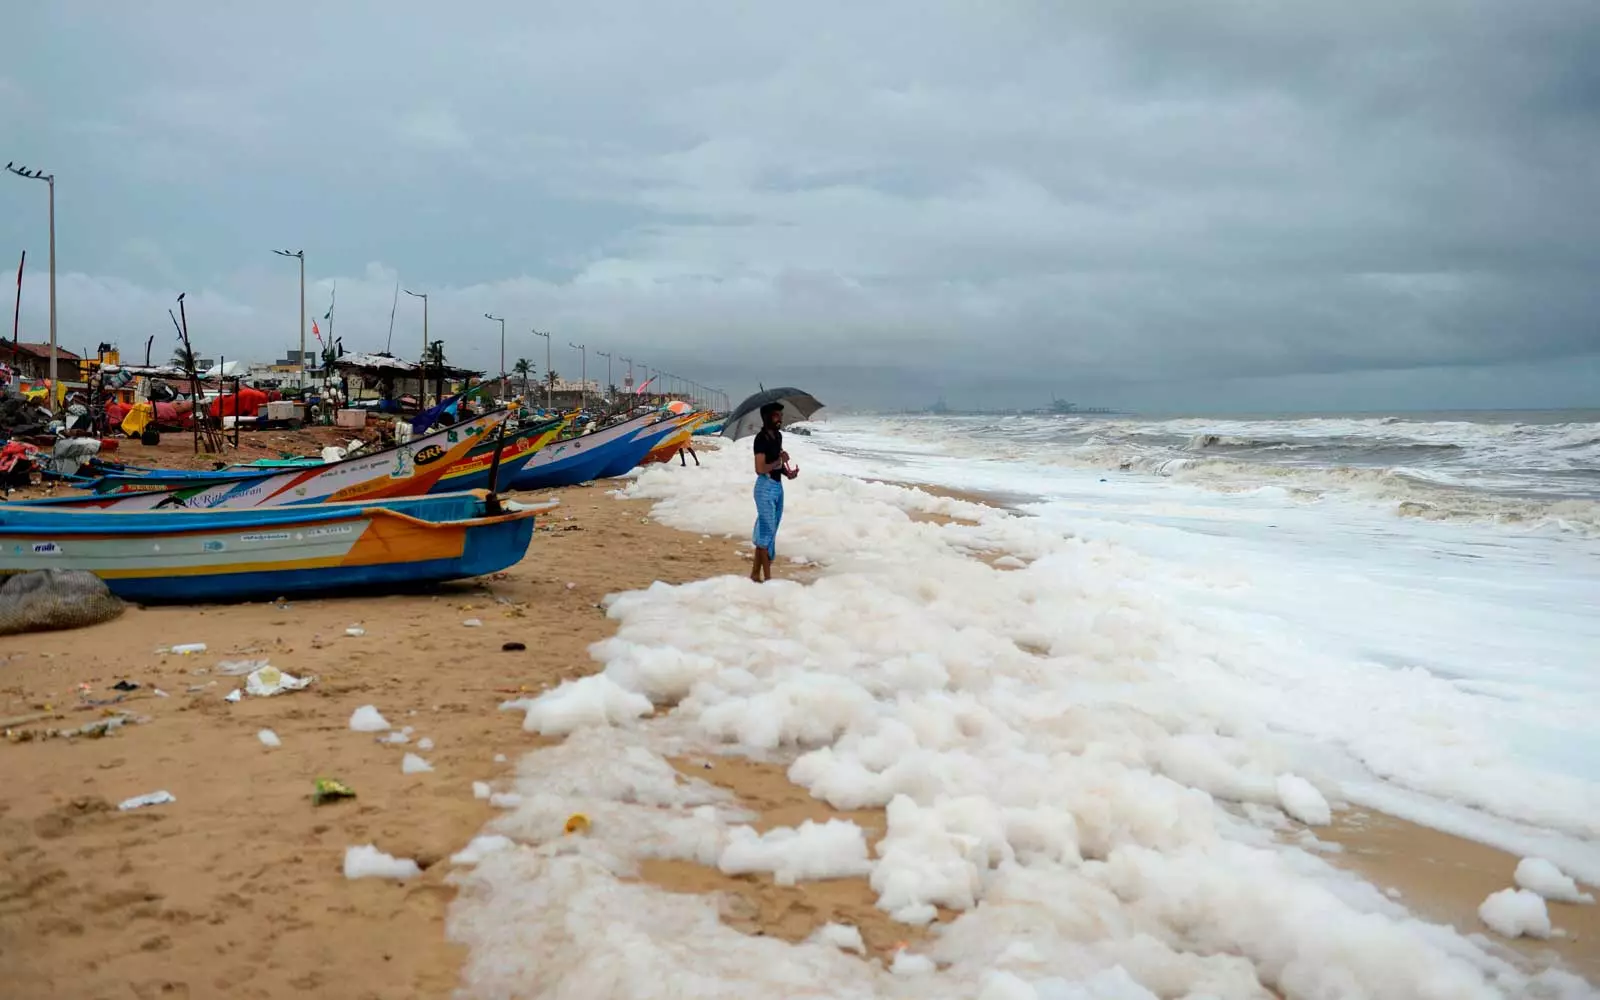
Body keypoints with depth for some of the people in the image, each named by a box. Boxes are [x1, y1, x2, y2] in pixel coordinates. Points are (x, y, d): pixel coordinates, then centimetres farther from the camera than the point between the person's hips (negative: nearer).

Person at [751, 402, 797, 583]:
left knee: (765, 530, 12)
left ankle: (755, 573, 20)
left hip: (778, 486, 8)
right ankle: (767, 577, 1)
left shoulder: (778, 435, 10)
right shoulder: (761, 438, -16)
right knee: (767, 530, -4)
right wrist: (781, 460, -15)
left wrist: (787, 472, 1)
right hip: (766, 487, -8)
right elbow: (760, 469, -22)